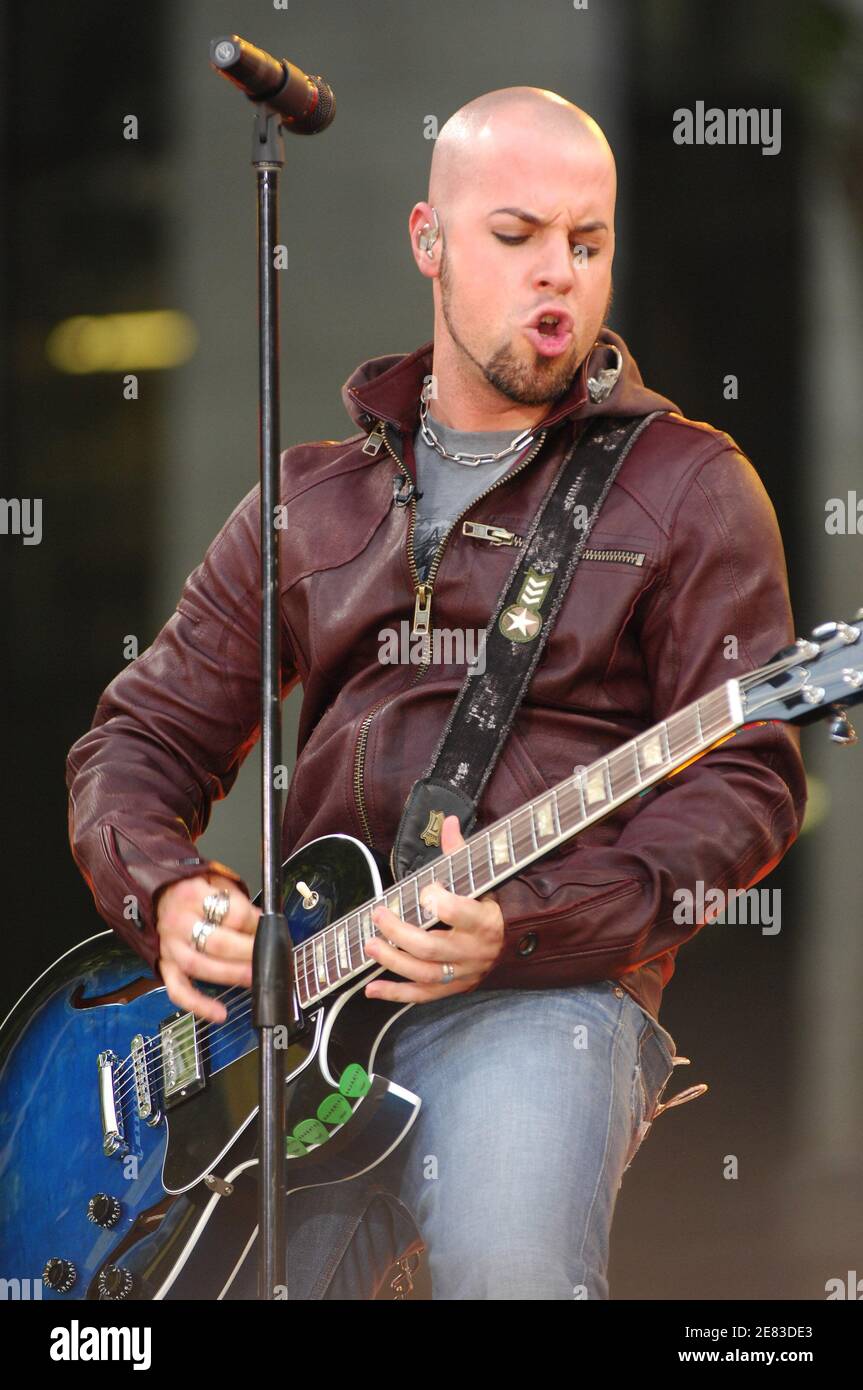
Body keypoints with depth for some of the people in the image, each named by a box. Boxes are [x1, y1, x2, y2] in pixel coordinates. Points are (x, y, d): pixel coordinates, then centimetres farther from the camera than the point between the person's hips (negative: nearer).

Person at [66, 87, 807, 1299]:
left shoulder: (684, 486, 7)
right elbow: (143, 737, 21)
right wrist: (166, 892, -2)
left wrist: (530, 918, -16)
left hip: (545, 987, -4)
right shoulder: (311, 503, 20)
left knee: (512, 1271, -34)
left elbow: (748, 778, -2)